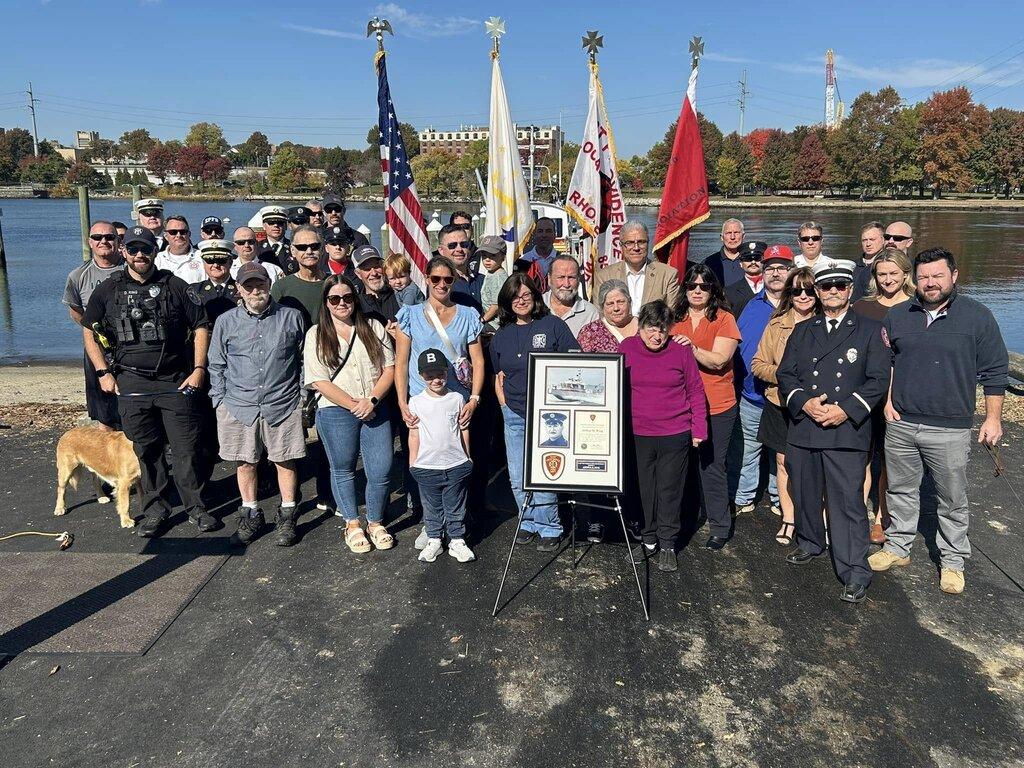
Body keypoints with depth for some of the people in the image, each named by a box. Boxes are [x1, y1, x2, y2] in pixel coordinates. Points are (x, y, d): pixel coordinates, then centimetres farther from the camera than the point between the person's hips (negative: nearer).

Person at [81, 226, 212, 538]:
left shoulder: (175, 286, 3)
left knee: (186, 448, 0)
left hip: (176, 381, -1)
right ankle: (156, 509, 21)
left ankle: (195, 507, 14)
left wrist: (199, 369, -4)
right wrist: (103, 372, 3)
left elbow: (201, 327, 4)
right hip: (131, 382, 2)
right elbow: (90, 333, 13)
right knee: (145, 450, 8)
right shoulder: (107, 290, 7)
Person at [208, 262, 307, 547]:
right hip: (239, 406, 1)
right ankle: (251, 516, 26)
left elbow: (303, 360, 10)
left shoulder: (291, 317, 3)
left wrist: (304, 396, 6)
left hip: (283, 406, -1)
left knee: (285, 461, 5)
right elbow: (216, 365, 13)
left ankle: (287, 517, 20)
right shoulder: (226, 322, 5)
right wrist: (219, 400, 7)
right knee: (245, 462, 10)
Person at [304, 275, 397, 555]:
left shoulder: (373, 327, 7)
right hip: (335, 413, -1)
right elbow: (319, 381, -7)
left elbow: (389, 368, 3)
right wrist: (354, 405, -13)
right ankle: (352, 525, 30)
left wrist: (372, 400, -11)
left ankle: (375, 522, 24)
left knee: (380, 471, 1)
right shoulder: (316, 335, 0)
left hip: (376, 411, 1)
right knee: (343, 470, 12)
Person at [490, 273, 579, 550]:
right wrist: (504, 405, 9)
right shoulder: (501, 336, 12)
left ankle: (550, 528, 11)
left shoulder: (553, 325, -1)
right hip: (514, 415, 4)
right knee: (518, 478, 9)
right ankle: (530, 522, 26)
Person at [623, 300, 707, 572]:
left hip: (676, 435, -2)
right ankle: (650, 539, 27)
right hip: (639, 435, 2)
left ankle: (668, 544, 19)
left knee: (669, 490, 5)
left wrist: (699, 428, 0)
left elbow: (695, 391, 2)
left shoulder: (681, 349, -5)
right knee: (646, 488, 12)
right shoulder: (627, 348, 0)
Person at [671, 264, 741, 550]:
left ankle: (720, 526, 16)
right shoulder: (675, 319, 10)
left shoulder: (724, 319, -2)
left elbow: (718, 360, -14)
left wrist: (693, 348, -29)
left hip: (716, 407, -3)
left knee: (712, 465, 1)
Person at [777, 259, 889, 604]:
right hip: (803, 428, 4)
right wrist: (804, 402, -10)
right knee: (805, 494, 15)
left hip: (847, 431, -4)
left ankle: (855, 573, 3)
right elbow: (785, 374, 9)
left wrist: (846, 409, -14)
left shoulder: (868, 330, 5)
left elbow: (879, 379, -2)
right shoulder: (802, 331, 14)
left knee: (848, 502, -5)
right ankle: (809, 543, 38)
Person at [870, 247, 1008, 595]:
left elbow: (994, 371, -1)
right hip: (900, 424, 3)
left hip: (950, 429, -3)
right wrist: (886, 401, 4)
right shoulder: (897, 316, 4)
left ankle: (953, 561, 24)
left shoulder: (977, 316, -5)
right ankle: (897, 547, 31)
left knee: (952, 499, 9)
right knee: (901, 490, 15)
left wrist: (993, 418, -2)